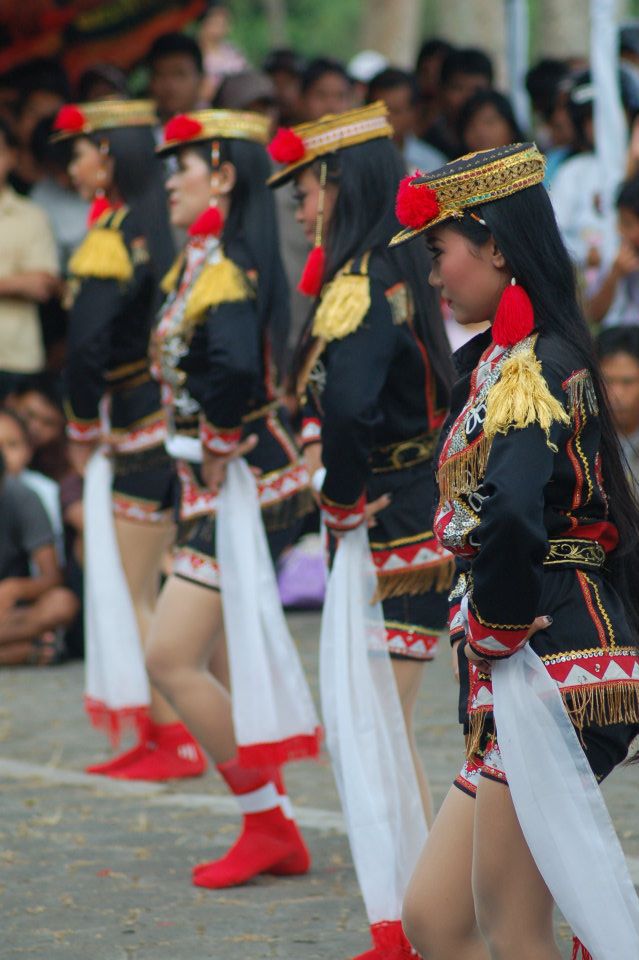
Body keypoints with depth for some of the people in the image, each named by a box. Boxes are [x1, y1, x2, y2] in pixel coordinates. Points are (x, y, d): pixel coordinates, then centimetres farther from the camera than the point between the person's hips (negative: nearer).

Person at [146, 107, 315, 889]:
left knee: (172, 659, -9)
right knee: (218, 666, 13)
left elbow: (234, 370, -33)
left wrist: (218, 449, -19)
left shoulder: (222, 271, -18)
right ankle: (273, 834, 19)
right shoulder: (206, 260, 12)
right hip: (222, 491, 10)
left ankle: (268, 823, -1)